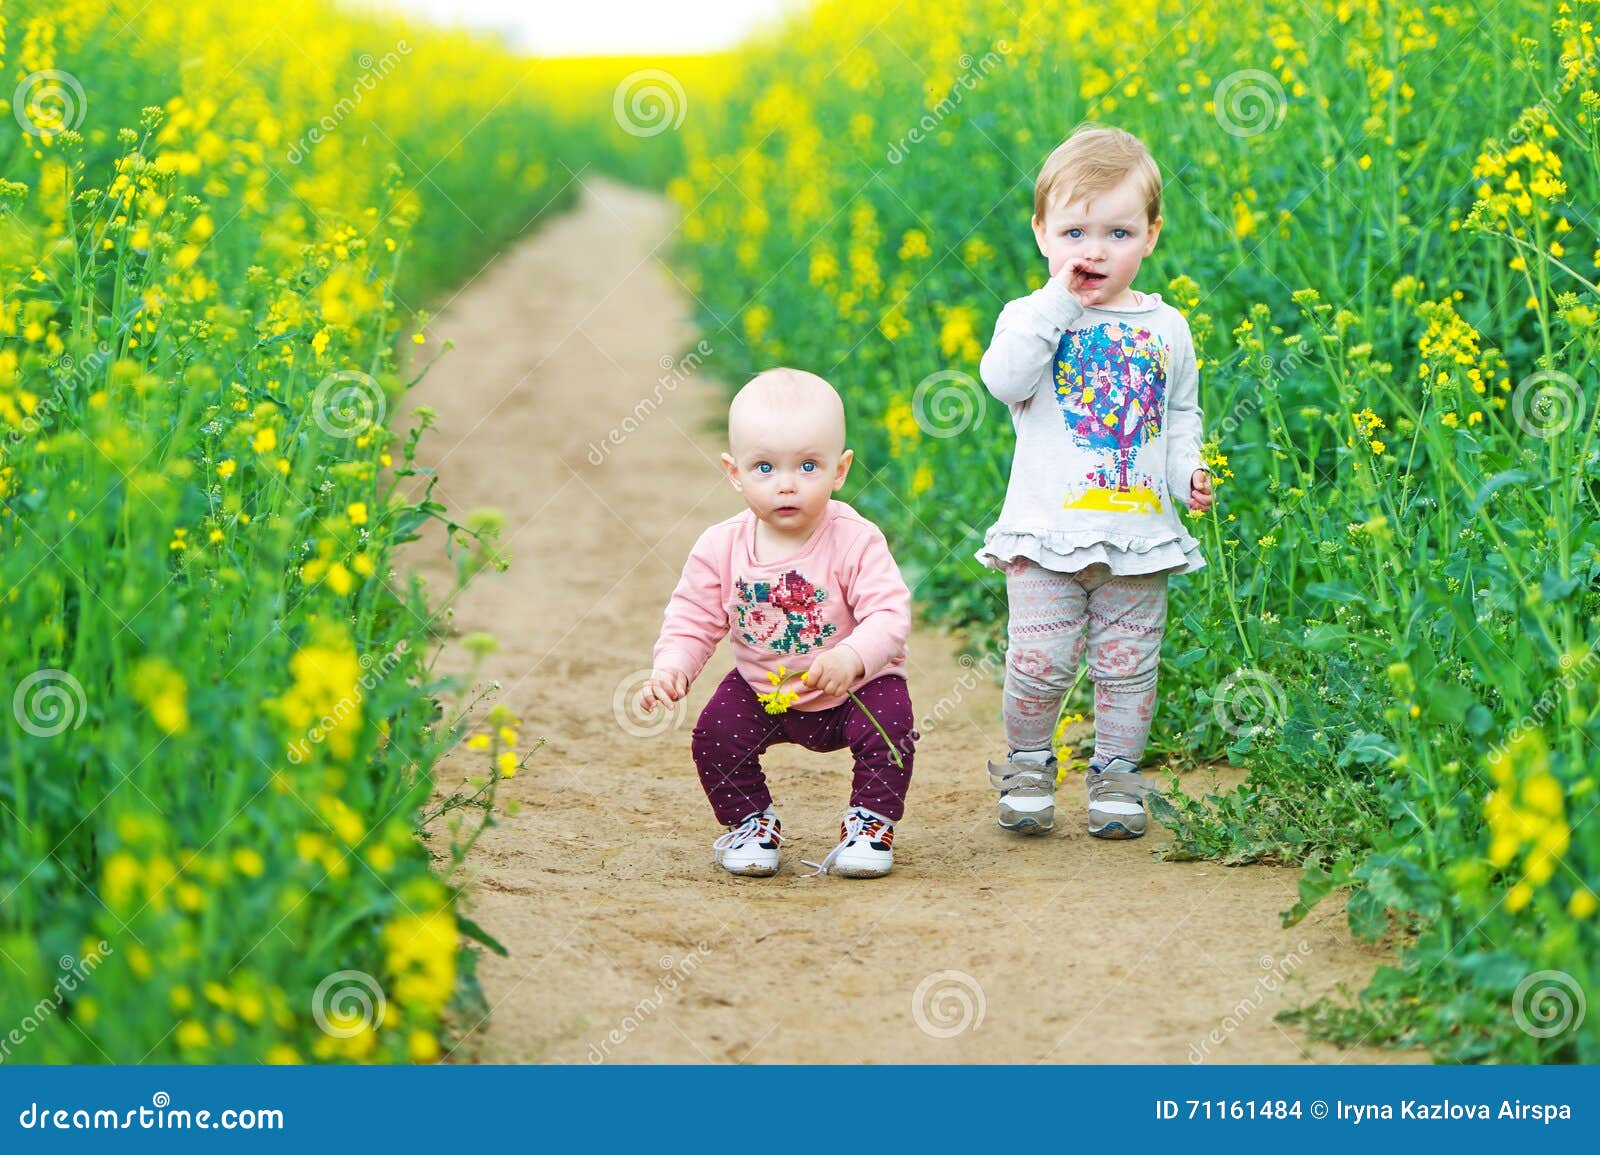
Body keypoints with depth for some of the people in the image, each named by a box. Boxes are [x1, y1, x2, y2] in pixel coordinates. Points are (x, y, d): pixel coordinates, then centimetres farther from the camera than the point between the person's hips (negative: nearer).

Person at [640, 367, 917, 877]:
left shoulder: (855, 541, -23)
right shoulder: (720, 548, -14)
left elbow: (890, 615, -28)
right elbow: (691, 620, -6)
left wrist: (851, 658, -47)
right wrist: (670, 668, -25)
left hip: (857, 684, -2)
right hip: (762, 691, 3)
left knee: (889, 728, -26)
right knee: (715, 736, -17)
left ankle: (870, 824, 2)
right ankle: (752, 824, 11)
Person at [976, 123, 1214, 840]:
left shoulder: (1166, 329, 9)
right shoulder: (1031, 318, 1)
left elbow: (1183, 416, 18)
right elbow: (1004, 380, -19)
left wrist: (1187, 471, 0)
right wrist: (1059, 303, -18)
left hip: (1141, 533, 2)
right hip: (1049, 531, -2)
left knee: (1127, 666, 6)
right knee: (1038, 661, -6)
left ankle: (1115, 776, 22)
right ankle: (1026, 767, 17)